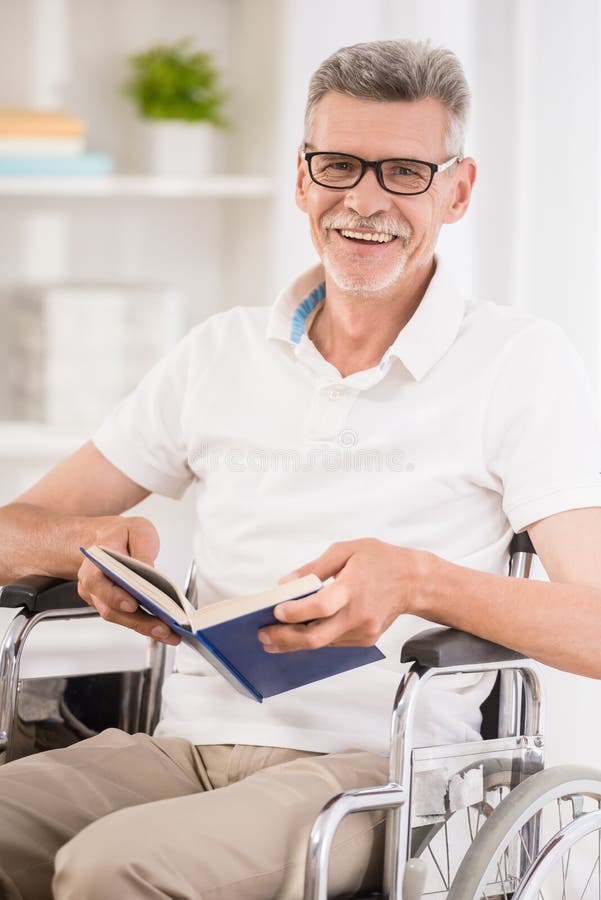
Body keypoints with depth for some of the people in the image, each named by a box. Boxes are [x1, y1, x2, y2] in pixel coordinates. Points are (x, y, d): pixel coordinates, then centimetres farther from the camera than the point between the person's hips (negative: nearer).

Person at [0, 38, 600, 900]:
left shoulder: (522, 364, 4)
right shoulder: (223, 352, 17)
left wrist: (418, 580, -26)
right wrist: (103, 540, -7)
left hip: (367, 763, -4)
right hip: (183, 747, 4)